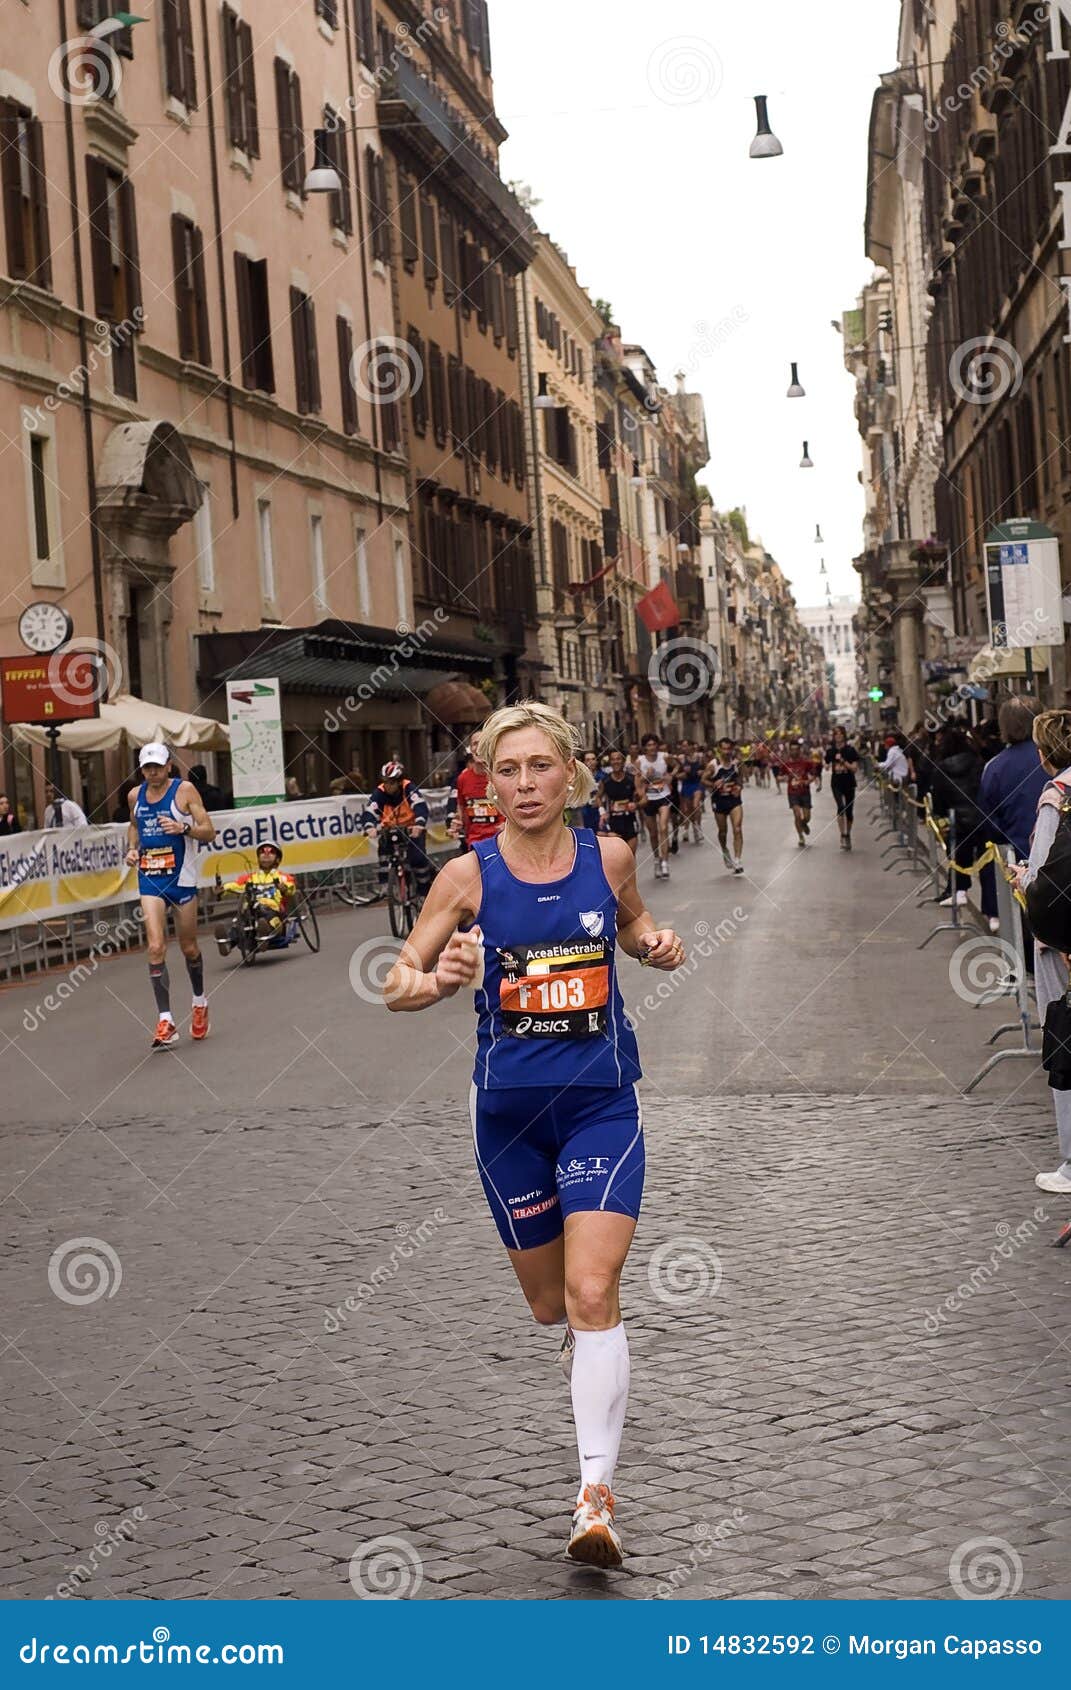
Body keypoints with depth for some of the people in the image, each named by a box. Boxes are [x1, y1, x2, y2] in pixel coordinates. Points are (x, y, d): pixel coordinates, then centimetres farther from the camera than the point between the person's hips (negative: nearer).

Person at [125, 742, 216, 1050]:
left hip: (181, 877, -2)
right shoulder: (135, 796, 6)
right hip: (149, 878, 2)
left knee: (189, 948, 10)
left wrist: (184, 828, -26)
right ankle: (165, 1022, -13)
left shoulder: (184, 790, -7)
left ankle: (200, 1003, 37)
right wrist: (132, 848, 7)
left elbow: (209, 833, -8)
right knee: (156, 948, -12)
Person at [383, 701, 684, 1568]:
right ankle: (586, 1349, 50)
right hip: (510, 1106, 1)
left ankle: (596, 1493, -13)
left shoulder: (609, 857, -3)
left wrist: (656, 943, -5)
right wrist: (434, 981, -27)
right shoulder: (470, 875, -7)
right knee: (549, 1303, 14)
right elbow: (398, 984, -4)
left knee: (592, 1294, -14)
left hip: (602, 1103, -1)